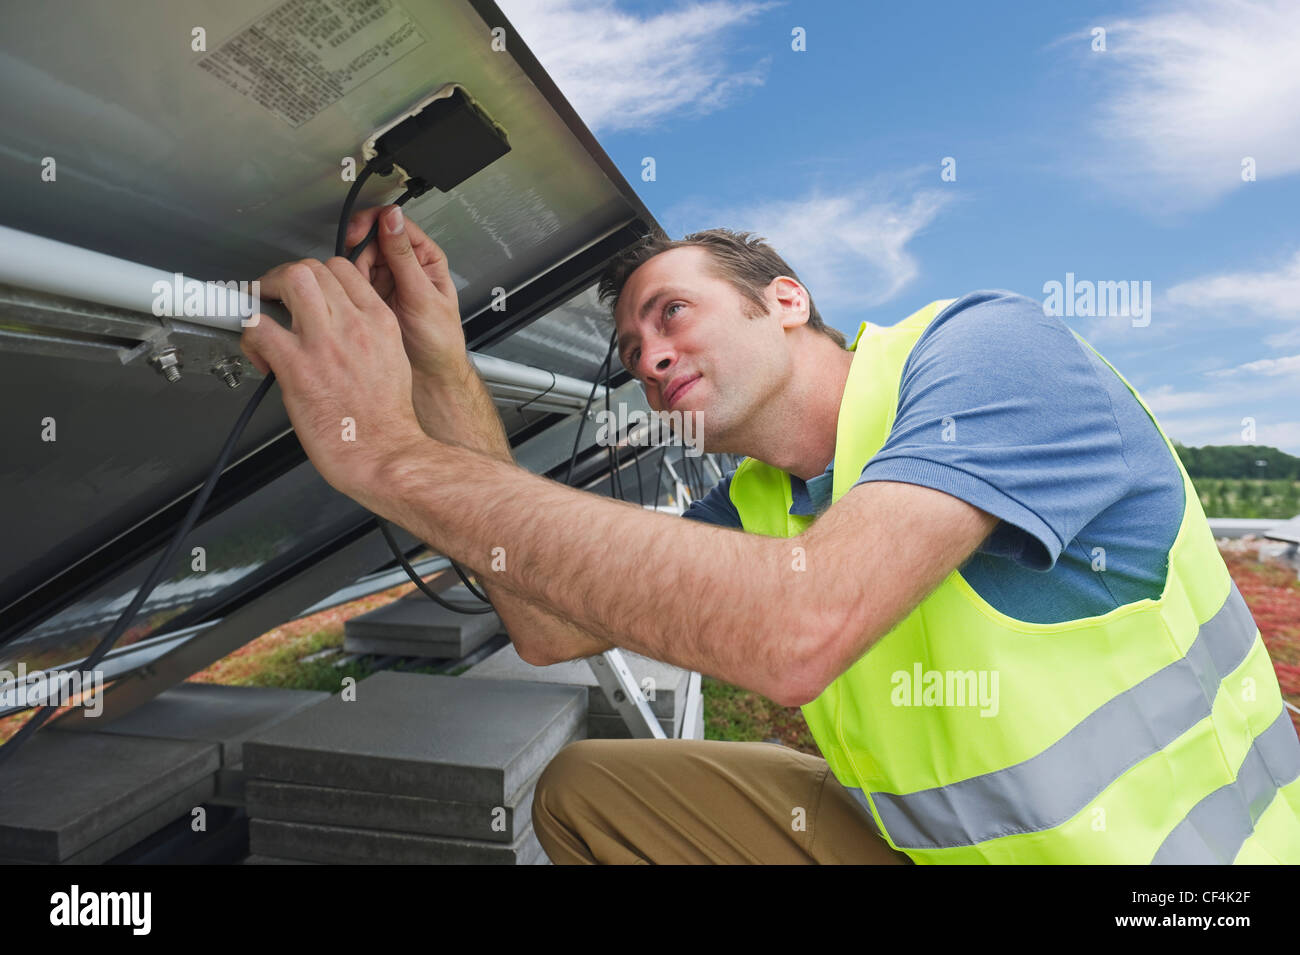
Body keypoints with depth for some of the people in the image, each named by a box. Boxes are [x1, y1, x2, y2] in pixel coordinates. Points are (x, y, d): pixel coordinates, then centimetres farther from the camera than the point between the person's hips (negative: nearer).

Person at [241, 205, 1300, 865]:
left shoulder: (987, 345, -19)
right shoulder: (758, 505, 2)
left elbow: (797, 631, -35)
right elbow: (554, 627, -4)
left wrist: (391, 455, -31)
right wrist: (447, 377, -11)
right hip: (932, 840, 6)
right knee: (587, 790, 0)